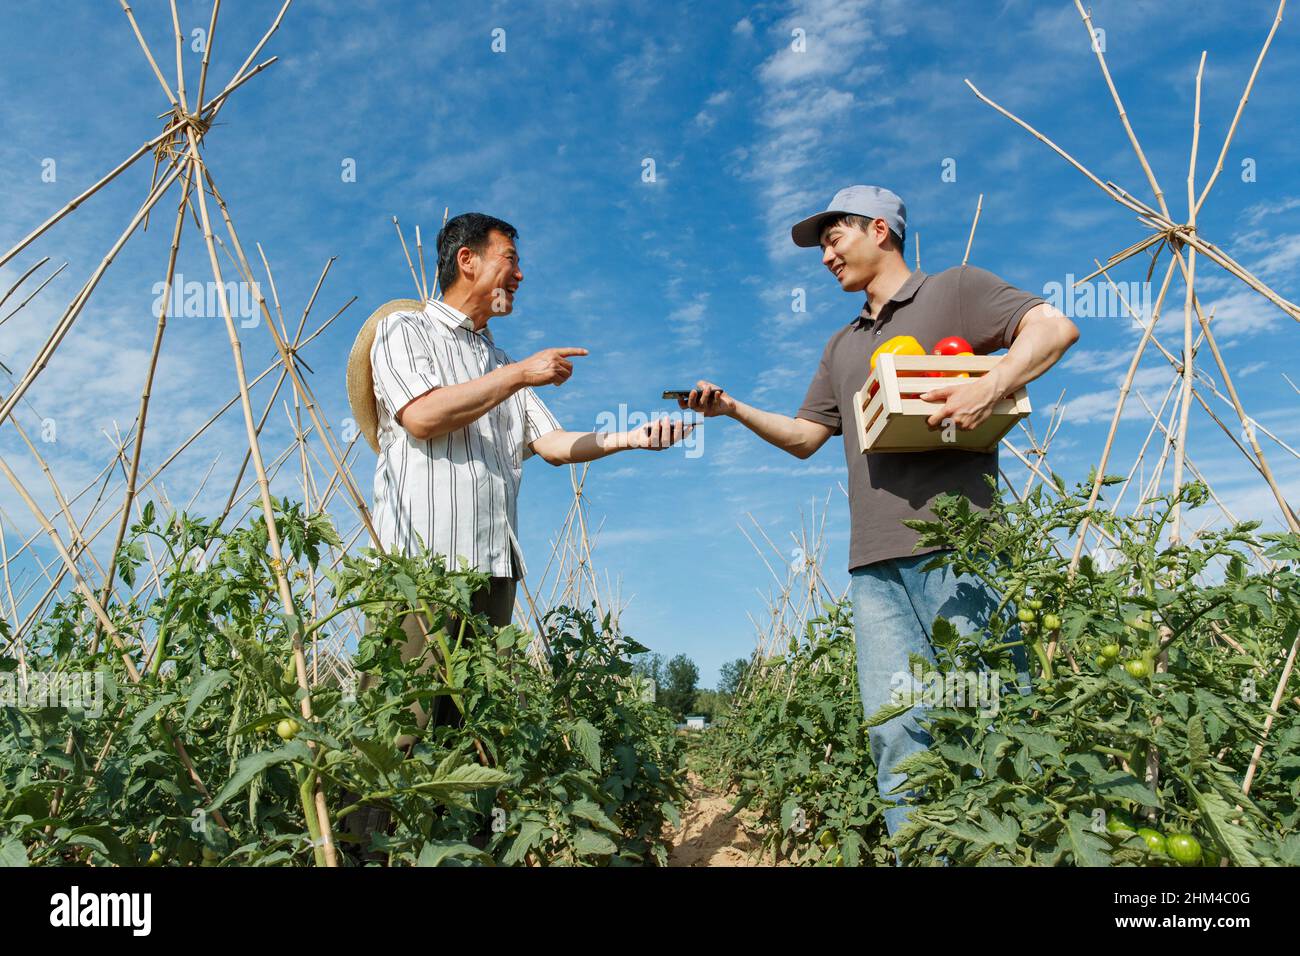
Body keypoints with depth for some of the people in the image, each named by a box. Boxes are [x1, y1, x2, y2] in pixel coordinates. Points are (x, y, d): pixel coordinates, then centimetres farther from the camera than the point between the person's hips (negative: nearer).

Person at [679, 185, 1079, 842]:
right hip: (876, 564, 6)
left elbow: (1055, 327, -2)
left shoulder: (954, 290, 9)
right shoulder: (842, 347, 29)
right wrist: (733, 408, 16)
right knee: (896, 736, -1)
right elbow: (805, 436, 29)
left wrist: (992, 386, -18)